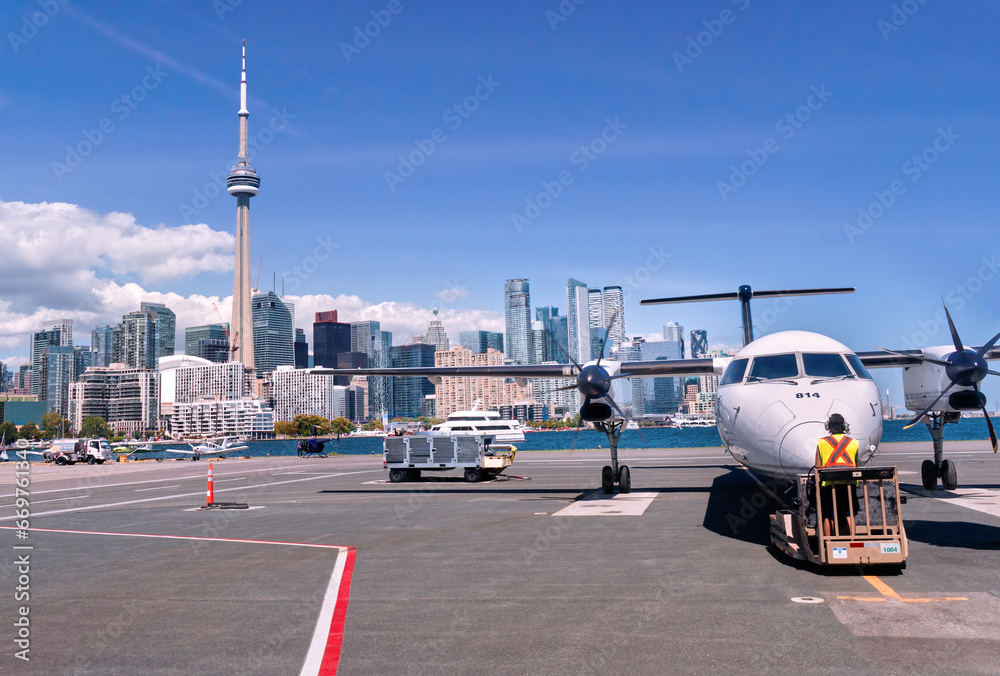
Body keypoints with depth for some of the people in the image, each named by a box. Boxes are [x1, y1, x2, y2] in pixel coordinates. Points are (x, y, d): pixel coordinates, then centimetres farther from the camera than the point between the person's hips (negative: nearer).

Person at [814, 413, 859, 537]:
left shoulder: (821, 443, 4)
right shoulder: (853, 443, 8)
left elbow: (818, 466, 3)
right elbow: (856, 465, 14)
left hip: (828, 483, -1)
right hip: (849, 482, 1)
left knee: (828, 516, 3)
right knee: (849, 514, 8)